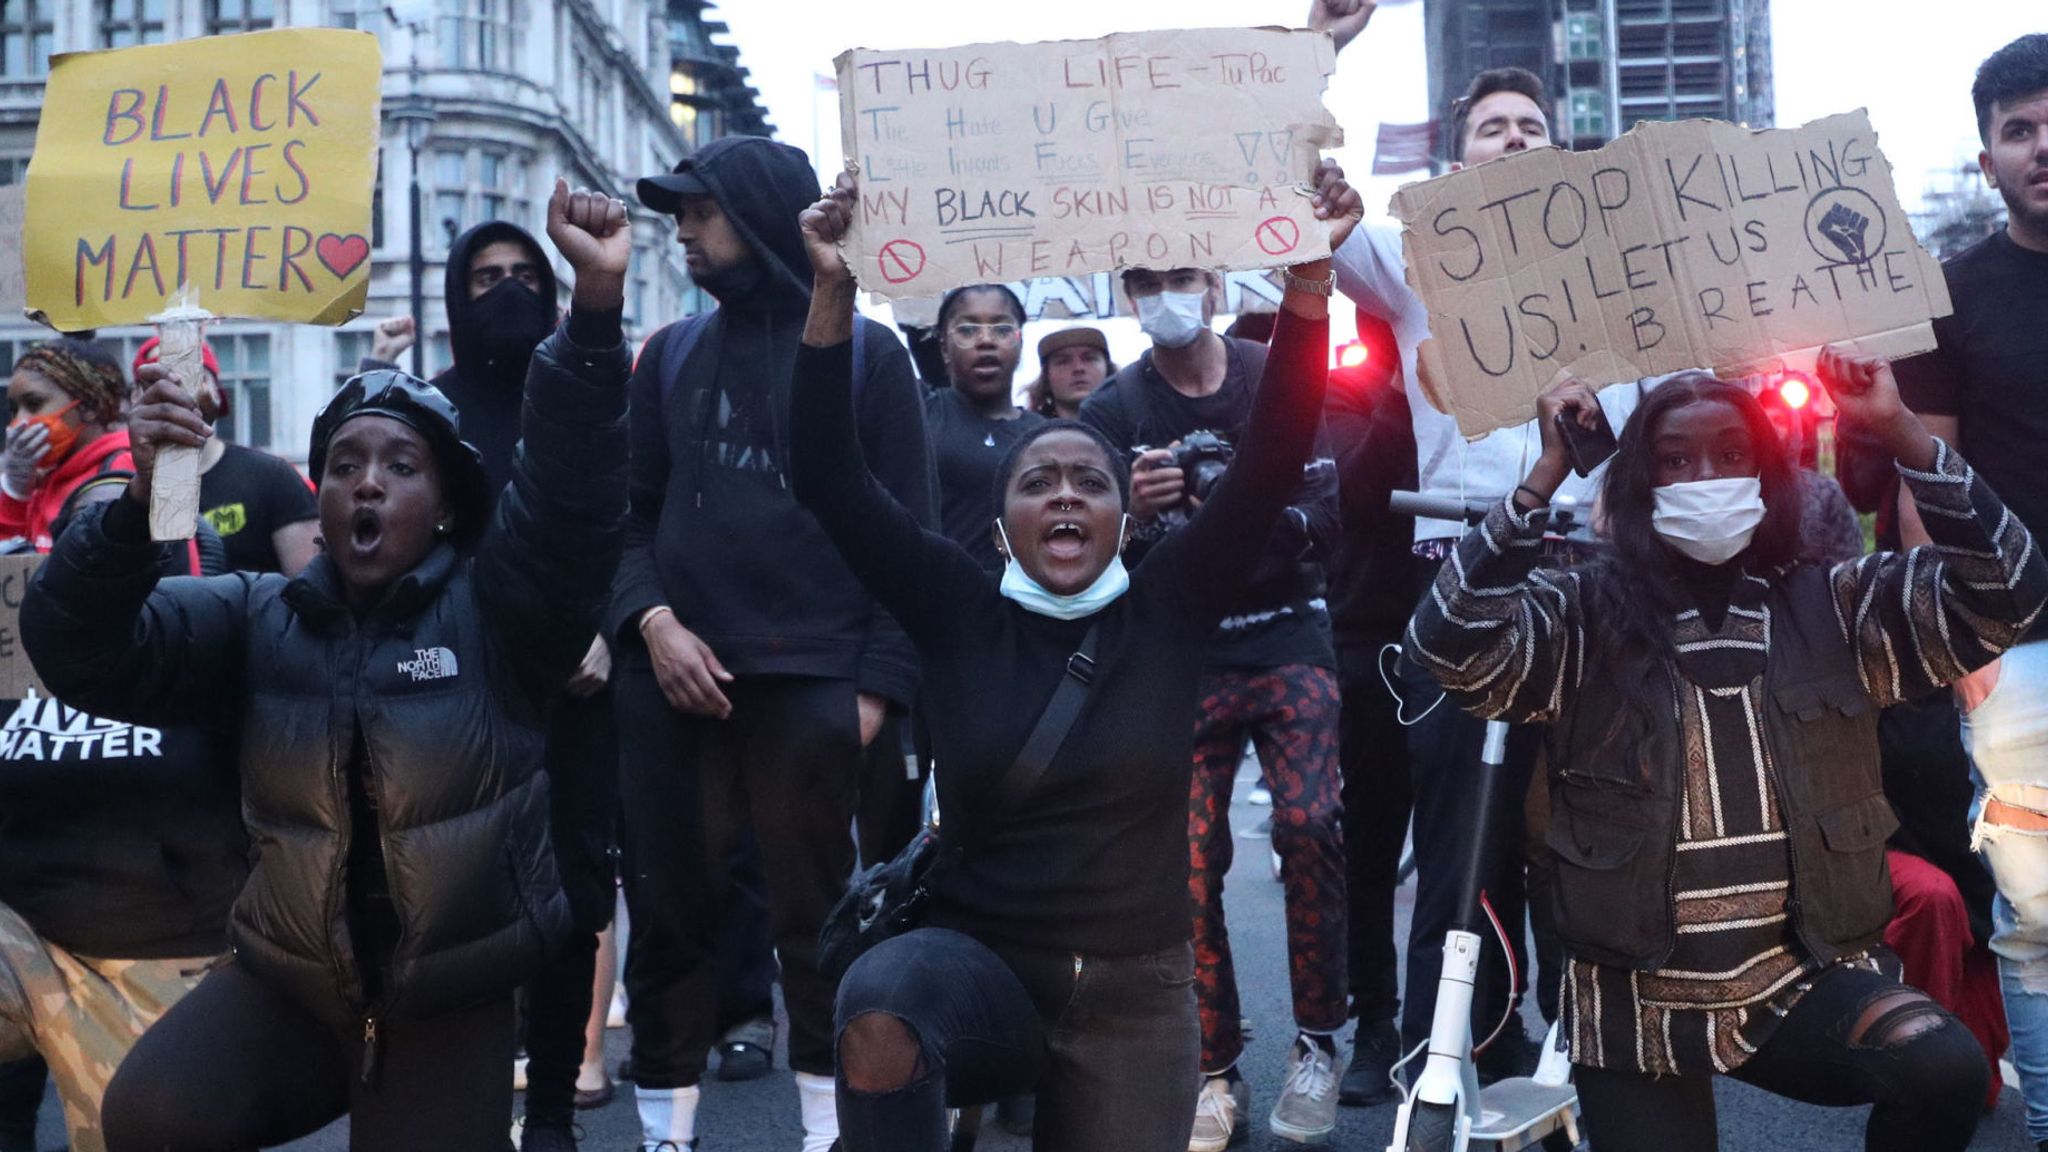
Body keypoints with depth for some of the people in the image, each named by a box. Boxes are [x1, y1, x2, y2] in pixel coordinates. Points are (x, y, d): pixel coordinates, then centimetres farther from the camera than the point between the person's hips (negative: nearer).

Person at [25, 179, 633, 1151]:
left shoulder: (491, 606, -6)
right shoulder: (255, 616, 2)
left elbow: (572, 492, -21)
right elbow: (85, 655, -8)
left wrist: (595, 305, -33)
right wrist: (141, 499, -25)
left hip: (454, 1003, -1)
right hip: (288, 983, 2)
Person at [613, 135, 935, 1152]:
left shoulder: (867, 353, 4)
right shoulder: (671, 354, 13)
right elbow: (626, 509, 12)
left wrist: (879, 684, -7)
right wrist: (651, 621, -7)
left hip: (811, 682, -3)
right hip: (672, 679, 3)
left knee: (813, 917, 5)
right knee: (667, 913, 5)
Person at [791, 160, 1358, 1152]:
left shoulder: (1167, 606, 0)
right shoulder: (959, 611, -1)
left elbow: (1272, 461, -10)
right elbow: (831, 481, -9)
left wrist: (1309, 281, -21)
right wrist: (834, 296, -19)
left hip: (1134, 993, 2)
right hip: (979, 963, -2)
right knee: (878, 1007, -35)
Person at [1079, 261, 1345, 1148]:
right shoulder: (1113, 410, 1)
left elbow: (1329, 513, -5)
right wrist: (1136, 516, -23)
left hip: (1286, 638, 0)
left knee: (1308, 823, -16)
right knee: (1187, 861, -3)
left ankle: (1317, 1043, 1)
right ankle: (1216, 1074, 10)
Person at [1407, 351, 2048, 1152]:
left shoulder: (1832, 607, 2)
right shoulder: (1582, 616, -6)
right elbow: (1452, 644, -23)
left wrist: (1899, 431, -15)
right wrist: (1547, 473, -24)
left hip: (1805, 978, 1)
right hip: (1639, 1007, -1)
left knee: (1945, 1068, -26)